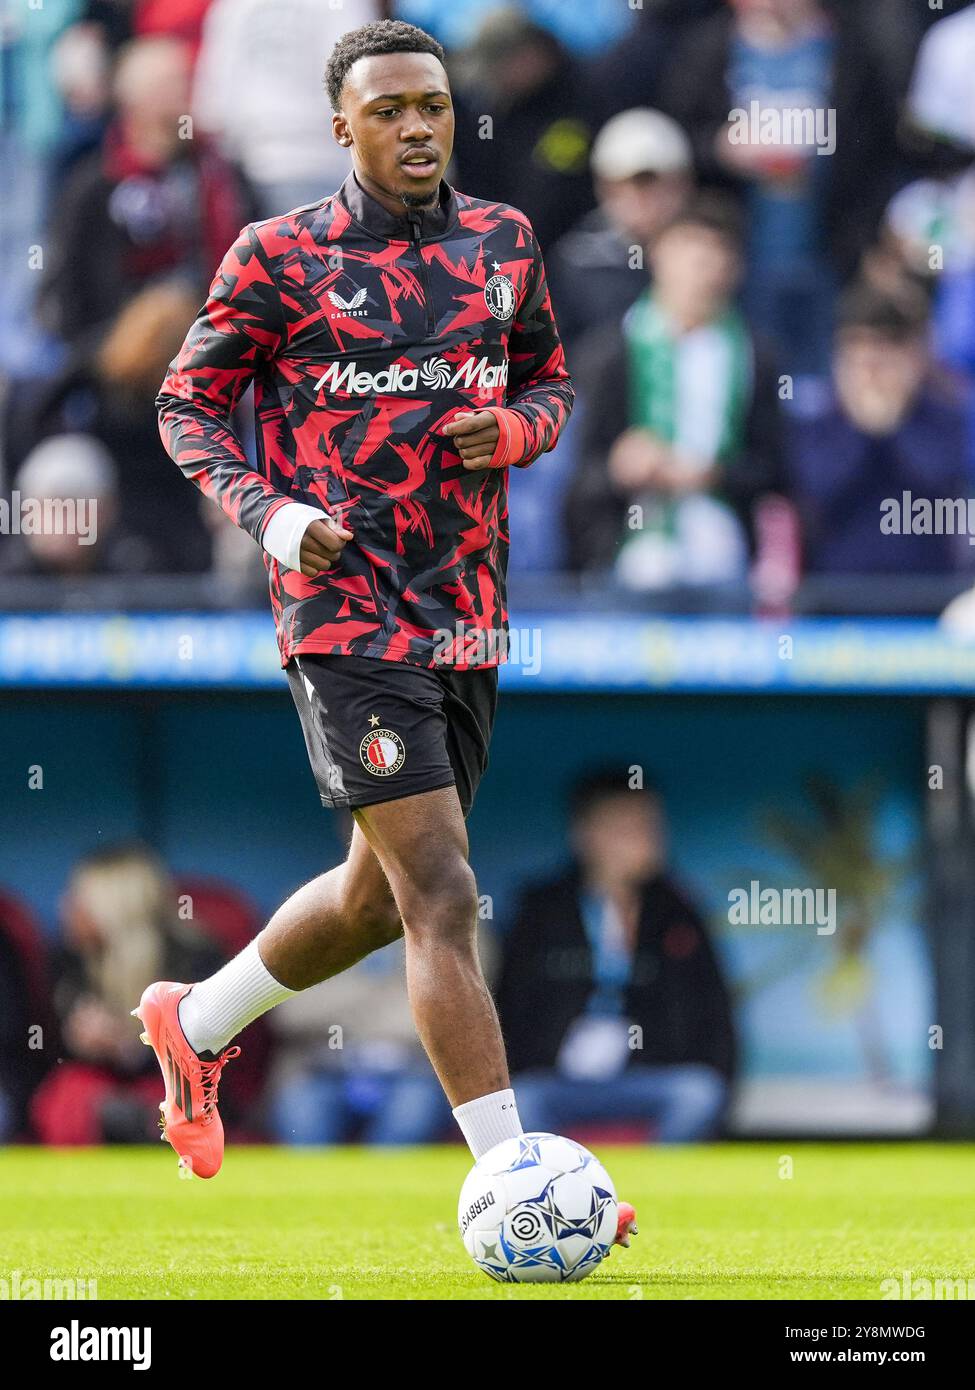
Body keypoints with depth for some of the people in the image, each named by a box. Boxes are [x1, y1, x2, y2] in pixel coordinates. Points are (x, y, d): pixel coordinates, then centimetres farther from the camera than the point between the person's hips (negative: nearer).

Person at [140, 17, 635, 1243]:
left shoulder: (503, 244, 10)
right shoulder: (279, 257, -4)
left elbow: (550, 381, 21)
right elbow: (188, 402, 2)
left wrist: (517, 428, -4)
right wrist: (269, 515, -15)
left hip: (468, 619, 7)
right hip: (346, 614, -6)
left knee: (380, 894, 19)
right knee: (442, 898, -14)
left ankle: (196, 1024, 44)